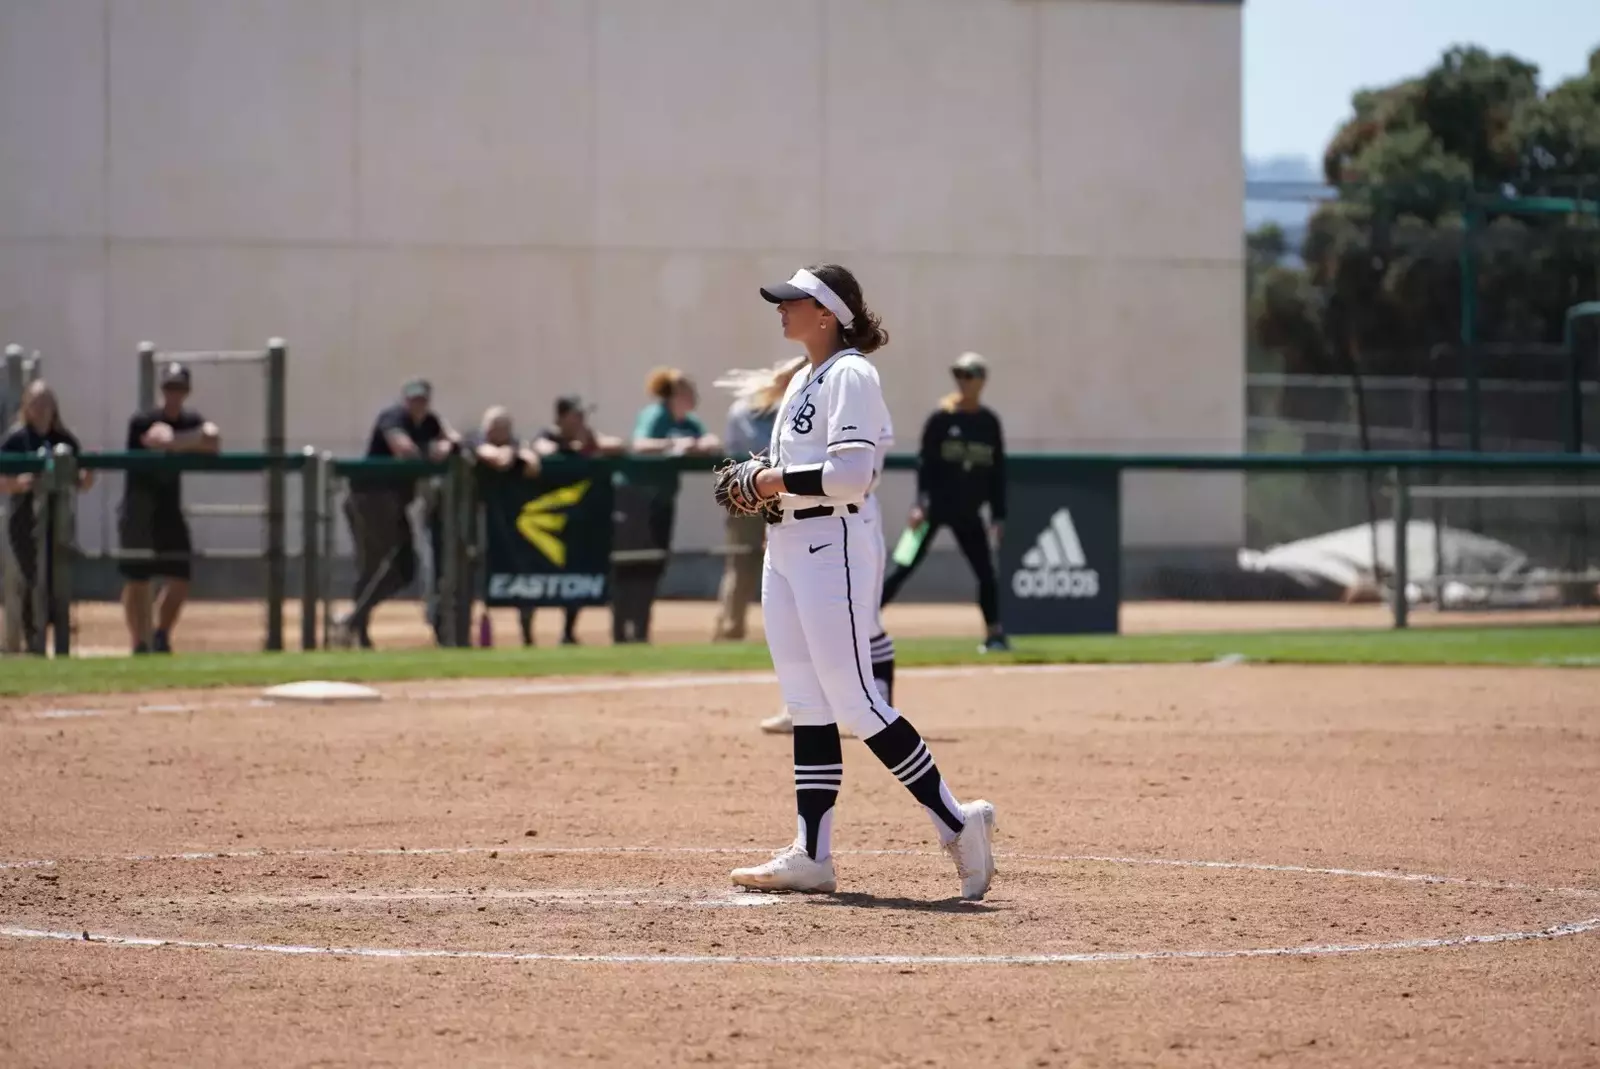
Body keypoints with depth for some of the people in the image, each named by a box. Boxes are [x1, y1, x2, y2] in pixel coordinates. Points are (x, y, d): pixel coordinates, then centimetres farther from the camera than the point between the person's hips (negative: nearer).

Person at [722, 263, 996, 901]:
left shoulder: (850, 375, -12)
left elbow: (850, 473, -23)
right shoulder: (802, 380, 18)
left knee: (852, 701, -11)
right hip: (785, 549, 10)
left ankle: (956, 823, -5)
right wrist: (765, 483, 8)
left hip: (832, 546, -10)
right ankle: (811, 856, 7)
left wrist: (778, 481, -15)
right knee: (807, 704, 7)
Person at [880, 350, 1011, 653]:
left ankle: (995, 634, 12)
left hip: (968, 513, 4)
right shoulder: (941, 418, -4)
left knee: (986, 572, 1)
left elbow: (997, 472, 10)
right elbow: (925, 463, -6)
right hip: (936, 505, -4)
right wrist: (921, 504, -15)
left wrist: (997, 515, 8)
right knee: (902, 567, -10)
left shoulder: (989, 423, 6)